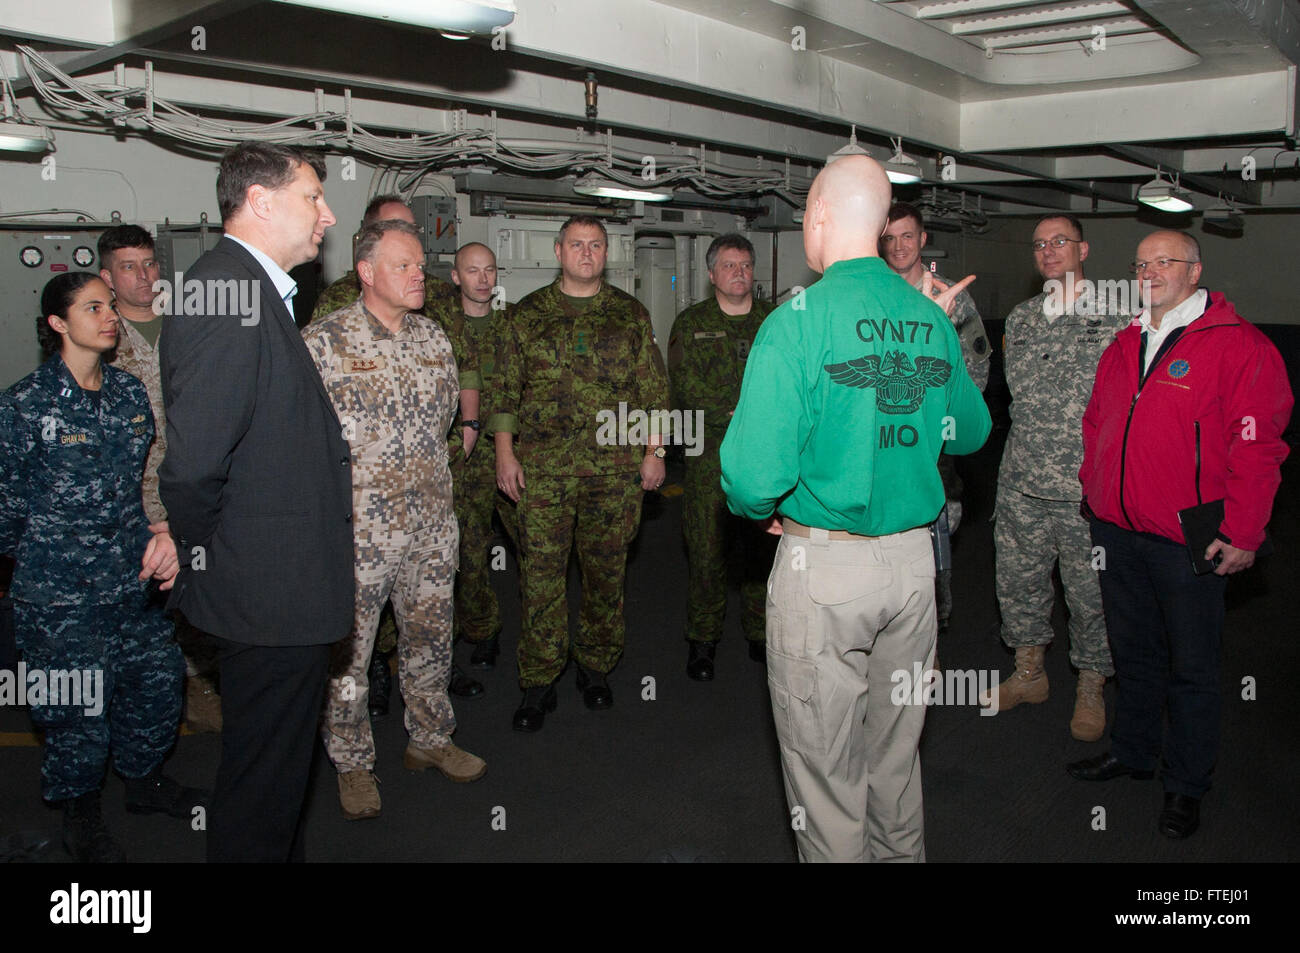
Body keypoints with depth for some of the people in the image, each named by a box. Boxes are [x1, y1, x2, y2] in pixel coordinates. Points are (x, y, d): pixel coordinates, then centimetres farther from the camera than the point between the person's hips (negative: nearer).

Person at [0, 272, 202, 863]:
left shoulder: (130, 392, 5)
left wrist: (164, 530, 2)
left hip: (136, 579, 5)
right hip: (61, 593, -5)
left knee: (156, 682, 13)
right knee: (78, 706, 5)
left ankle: (144, 779, 39)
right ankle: (81, 820, 28)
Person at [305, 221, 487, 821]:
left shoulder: (433, 338, 8)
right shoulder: (323, 342, -10)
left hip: (432, 526, 5)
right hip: (358, 529, -5)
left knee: (431, 637, 17)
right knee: (346, 652, 6)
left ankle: (430, 739, 36)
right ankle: (353, 764, 25)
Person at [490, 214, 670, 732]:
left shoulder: (631, 314, 10)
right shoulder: (529, 313, 9)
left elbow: (654, 389, 10)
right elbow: (506, 389, 8)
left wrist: (655, 451, 4)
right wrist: (505, 452, 1)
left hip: (616, 466, 1)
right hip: (543, 467, -1)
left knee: (607, 571, 8)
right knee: (540, 573, -2)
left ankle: (596, 666, 24)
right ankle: (538, 683, 9)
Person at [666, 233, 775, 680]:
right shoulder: (690, 324, 6)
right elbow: (686, 387, -5)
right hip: (711, 455, -2)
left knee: (767, 547, 6)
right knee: (706, 550, 0)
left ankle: (762, 634, 22)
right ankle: (702, 640, 15)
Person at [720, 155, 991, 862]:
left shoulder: (797, 321, -15)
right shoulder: (929, 320, 3)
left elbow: (755, 472, -21)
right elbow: (971, 432, 16)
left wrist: (759, 509, 1)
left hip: (824, 567, -6)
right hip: (913, 561, 6)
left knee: (825, 772, 11)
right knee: (896, 756, 23)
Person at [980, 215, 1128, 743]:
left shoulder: (1117, 312, 0)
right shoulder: (1020, 317, 13)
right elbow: (1018, 385, 4)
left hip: (1089, 482, -4)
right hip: (1024, 480, 4)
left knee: (1092, 590, 4)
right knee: (1018, 578, 13)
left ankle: (1091, 689, 23)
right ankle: (1029, 673, 33)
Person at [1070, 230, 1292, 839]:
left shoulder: (1239, 346, -9)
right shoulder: (1125, 345, 12)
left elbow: (1257, 447, -13)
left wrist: (1242, 535, -15)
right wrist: (1094, 494, 14)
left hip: (1189, 539, -6)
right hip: (1117, 533, 6)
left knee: (1191, 666, 6)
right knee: (1132, 651, 19)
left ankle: (1186, 785, 21)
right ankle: (1132, 752, 36)